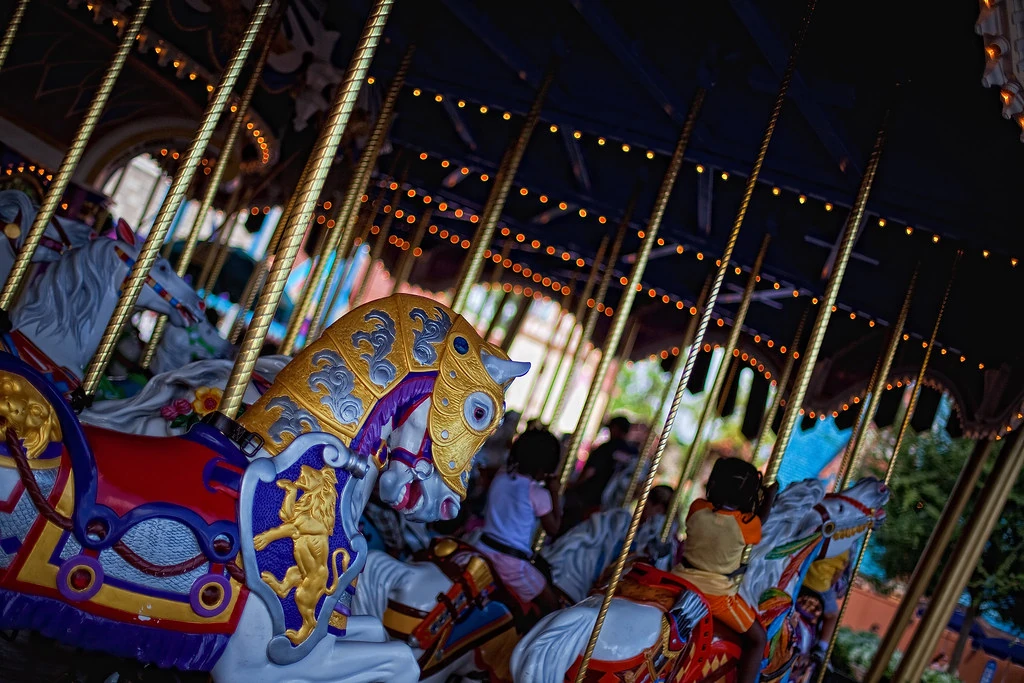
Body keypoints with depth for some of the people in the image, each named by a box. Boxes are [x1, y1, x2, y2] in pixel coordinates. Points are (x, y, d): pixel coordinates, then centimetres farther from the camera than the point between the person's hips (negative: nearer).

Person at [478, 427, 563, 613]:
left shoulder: (501, 476, 4)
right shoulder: (539, 494, -13)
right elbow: (553, 528, 0)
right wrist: (554, 493, 7)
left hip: (483, 550, 6)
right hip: (511, 562, -6)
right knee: (551, 603, 11)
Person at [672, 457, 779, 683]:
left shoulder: (697, 508, -11)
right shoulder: (747, 524, -18)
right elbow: (759, 521, 6)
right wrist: (770, 497, 18)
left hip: (683, 582, 4)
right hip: (717, 595, -4)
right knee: (757, 638, 14)